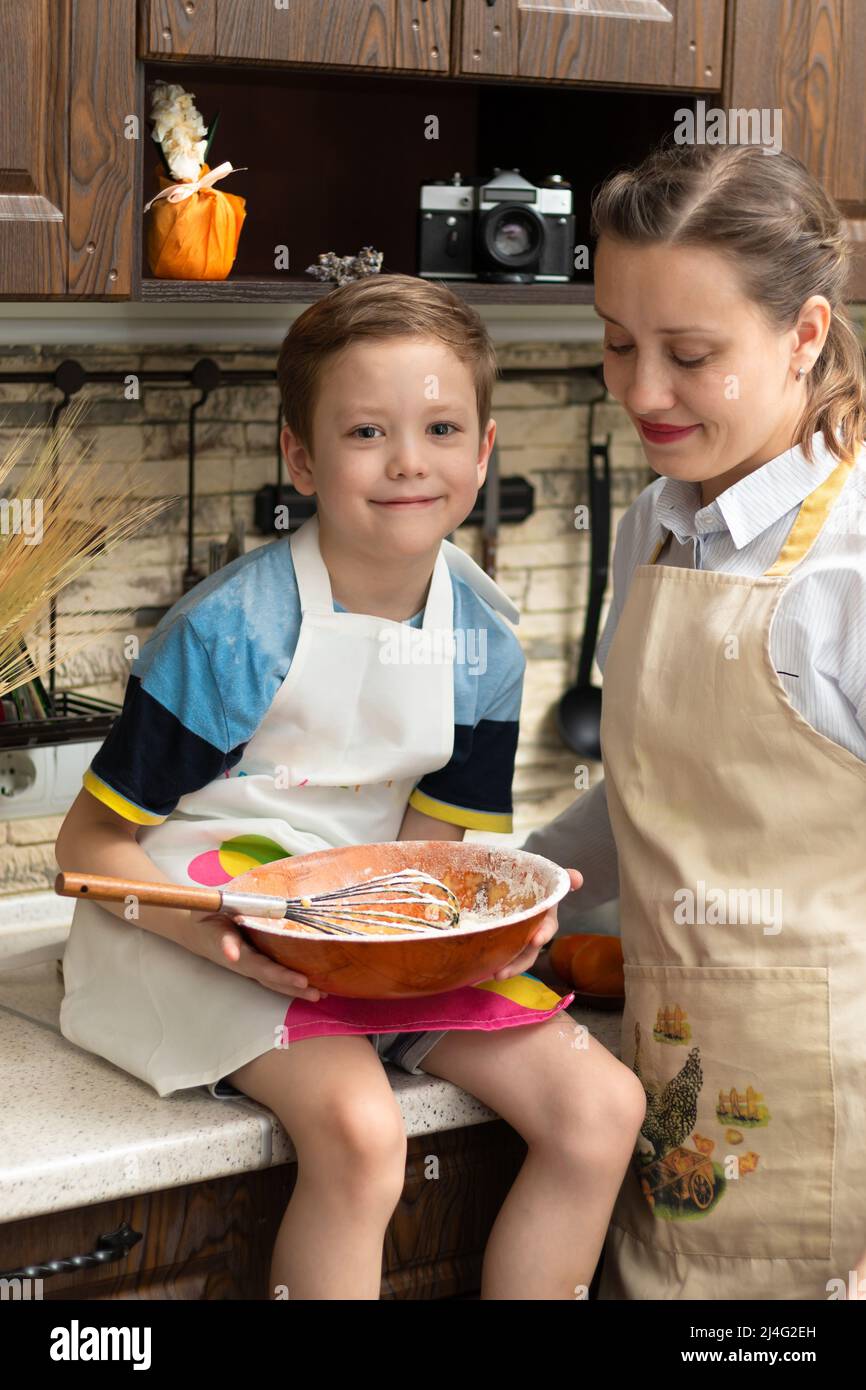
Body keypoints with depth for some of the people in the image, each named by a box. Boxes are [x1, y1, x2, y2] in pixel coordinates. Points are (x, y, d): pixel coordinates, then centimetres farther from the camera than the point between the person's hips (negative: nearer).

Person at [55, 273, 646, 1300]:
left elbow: (427, 849, 4)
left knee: (603, 1105, -8)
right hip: (197, 930, -6)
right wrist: (216, 935, -31)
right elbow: (90, 845, -14)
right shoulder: (230, 633, -20)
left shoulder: (485, 645, -3)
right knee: (359, 1127, -32)